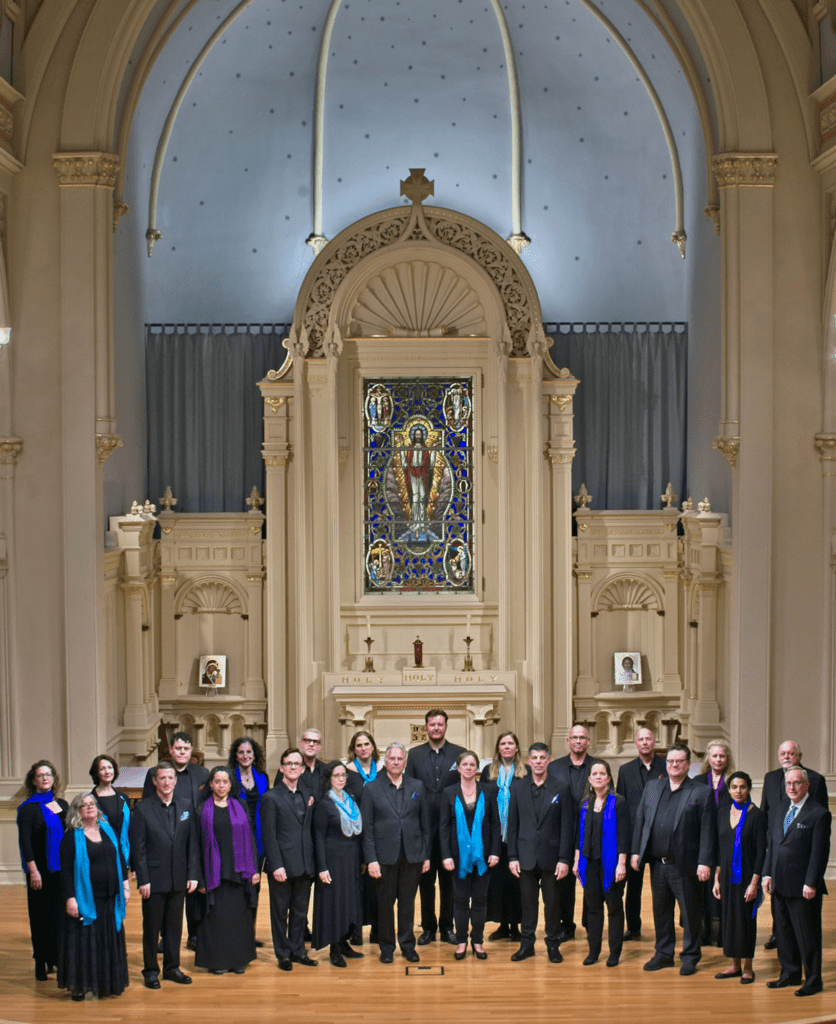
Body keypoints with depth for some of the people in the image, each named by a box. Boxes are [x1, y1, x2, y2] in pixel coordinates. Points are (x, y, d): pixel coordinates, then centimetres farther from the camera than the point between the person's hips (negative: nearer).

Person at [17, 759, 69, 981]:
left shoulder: (62, 805, 11)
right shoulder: (28, 808, -5)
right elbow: (25, 841, -10)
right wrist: (33, 870, -16)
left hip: (63, 869, 5)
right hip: (41, 871, -5)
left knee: (62, 913, 5)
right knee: (42, 916, 1)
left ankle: (56, 958, 15)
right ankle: (41, 964, 8)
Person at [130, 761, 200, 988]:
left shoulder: (186, 807, 7)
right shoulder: (143, 809, -6)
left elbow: (192, 844, 8)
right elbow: (138, 848, -7)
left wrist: (193, 875, 2)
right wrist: (143, 880, -12)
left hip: (179, 880, 4)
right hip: (154, 880, -4)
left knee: (175, 925, 11)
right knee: (151, 926, 5)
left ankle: (172, 967, 23)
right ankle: (151, 971, 15)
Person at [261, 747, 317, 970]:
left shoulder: (307, 795, 11)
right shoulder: (271, 797, -6)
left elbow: (309, 829, 13)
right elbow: (268, 835, -9)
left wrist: (311, 861, 5)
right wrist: (276, 865, -15)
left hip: (304, 865, 5)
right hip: (282, 865, -5)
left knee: (300, 911, 12)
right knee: (280, 912, 5)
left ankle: (298, 951, 23)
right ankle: (283, 954, 14)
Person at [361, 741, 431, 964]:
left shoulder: (417, 787, 8)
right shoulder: (372, 789, 2)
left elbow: (425, 823, 8)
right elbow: (367, 828, -1)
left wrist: (426, 854, 4)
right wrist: (371, 859, -8)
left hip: (412, 855, 2)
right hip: (385, 856, -1)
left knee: (408, 902, 8)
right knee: (385, 903, 5)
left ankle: (408, 945, 19)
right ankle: (386, 947, 16)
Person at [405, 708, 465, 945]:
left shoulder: (460, 754, 3)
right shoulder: (414, 754, 6)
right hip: (423, 827, 1)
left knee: (448, 879, 6)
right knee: (425, 879, 7)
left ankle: (447, 927, 15)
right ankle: (428, 927, 15)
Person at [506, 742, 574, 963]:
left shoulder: (561, 788, -1)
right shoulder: (518, 787, 5)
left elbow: (567, 826, -3)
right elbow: (512, 824, 5)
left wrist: (564, 859, -8)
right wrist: (512, 857, -1)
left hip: (551, 856, -1)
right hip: (526, 856, 1)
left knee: (552, 902, 5)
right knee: (528, 901, 7)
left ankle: (553, 944, 17)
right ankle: (527, 943, 18)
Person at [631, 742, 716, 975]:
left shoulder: (702, 793, -3)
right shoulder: (652, 787, 11)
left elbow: (708, 831, -7)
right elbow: (640, 820, 14)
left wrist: (704, 863, -13)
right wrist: (636, 851, 8)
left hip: (684, 865, -4)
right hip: (657, 862, 4)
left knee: (690, 912, 3)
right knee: (661, 910, 14)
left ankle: (690, 956, 16)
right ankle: (663, 953, 26)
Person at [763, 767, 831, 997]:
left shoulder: (819, 814, -9)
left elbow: (820, 853, -13)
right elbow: (771, 845, 18)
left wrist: (811, 883, -16)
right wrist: (767, 873, 9)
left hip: (803, 888, -7)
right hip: (780, 885, 7)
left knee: (807, 934, 1)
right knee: (784, 932, 14)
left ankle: (813, 980, 11)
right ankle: (790, 974, 27)